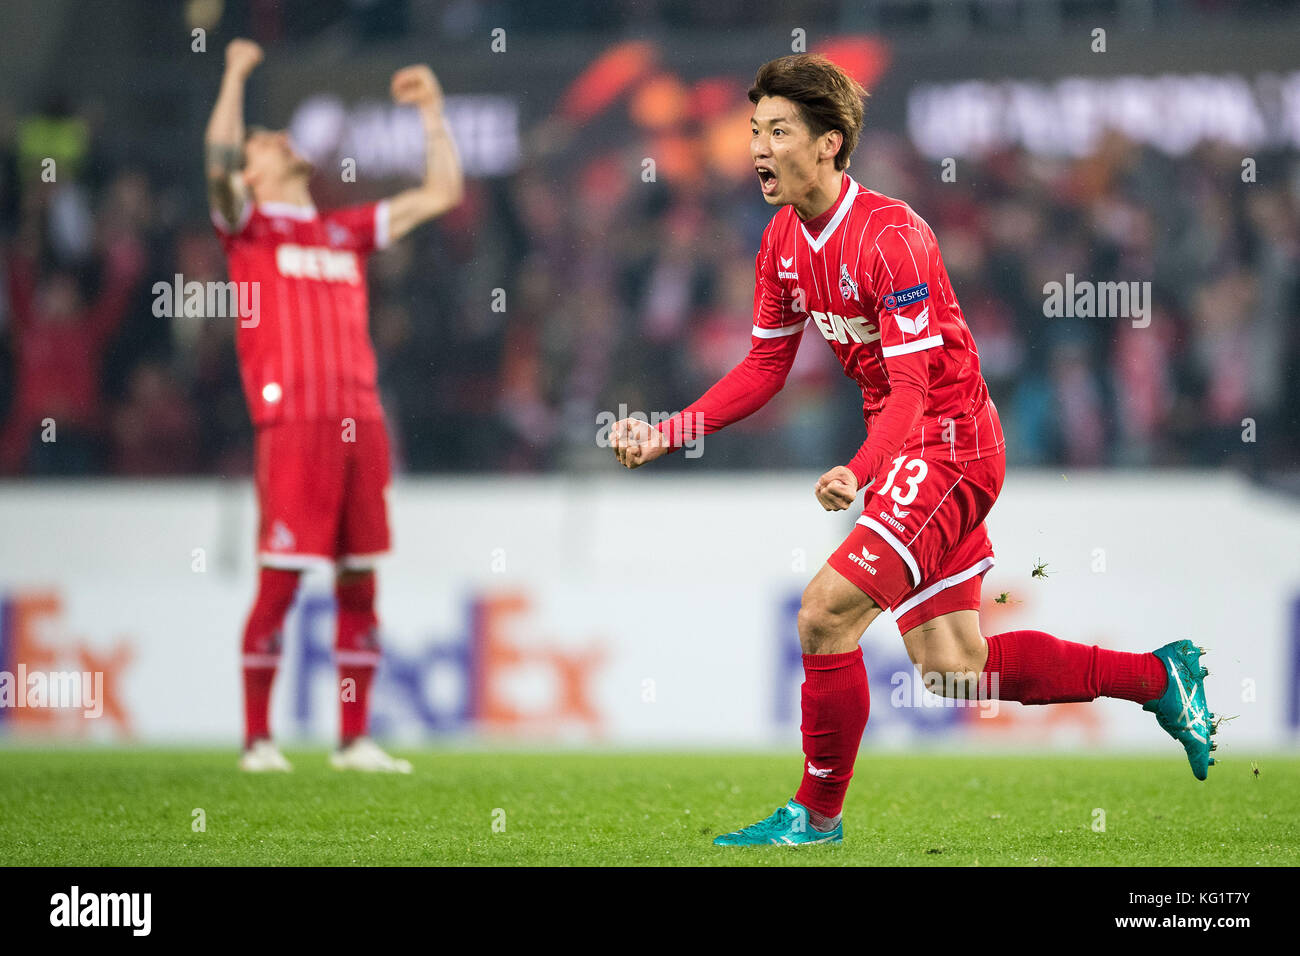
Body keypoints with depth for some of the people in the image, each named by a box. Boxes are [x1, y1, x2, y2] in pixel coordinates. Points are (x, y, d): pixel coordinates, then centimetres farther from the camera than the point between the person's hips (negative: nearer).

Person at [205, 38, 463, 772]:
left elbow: (443, 193, 25)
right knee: (280, 582, -6)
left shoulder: (348, 231, 22)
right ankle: (258, 739, 1)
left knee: (360, 584, 5)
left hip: (360, 425, 5)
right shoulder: (248, 227, 9)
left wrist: (433, 111, 21)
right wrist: (236, 74, -12)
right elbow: (220, 157, -11)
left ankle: (355, 740, 11)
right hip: (291, 425, -5)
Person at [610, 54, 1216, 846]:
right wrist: (666, 435, 1)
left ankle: (818, 814, 0)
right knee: (951, 665, 9)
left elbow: (911, 388, -26)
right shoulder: (785, 240, 3)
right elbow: (764, 369, 11)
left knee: (825, 614, -17)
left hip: (950, 448, -9)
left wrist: (858, 473, -42)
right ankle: (1161, 677, 23)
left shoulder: (889, 237, -22)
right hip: (903, 449, 9)